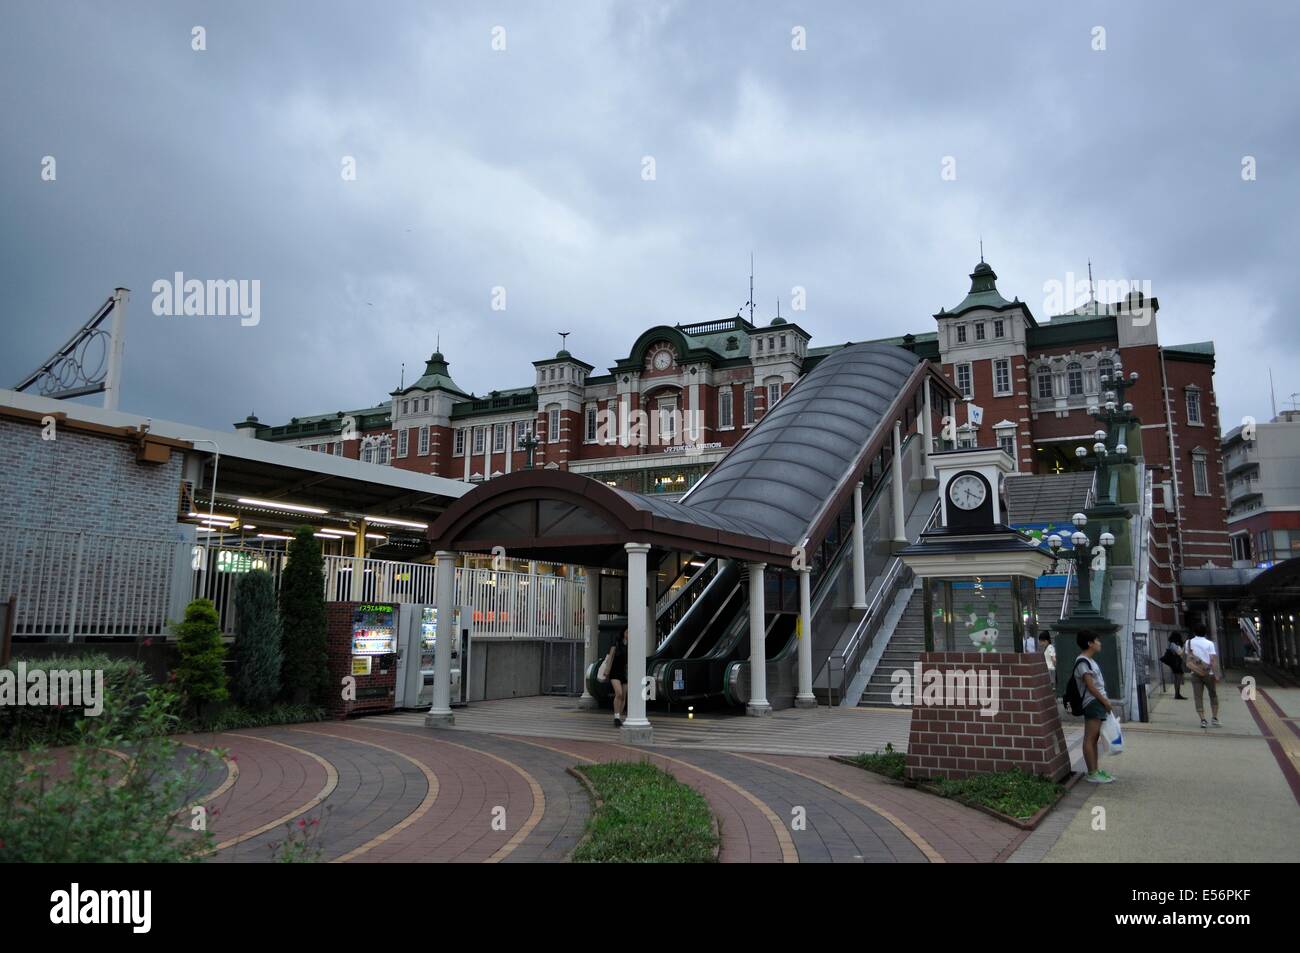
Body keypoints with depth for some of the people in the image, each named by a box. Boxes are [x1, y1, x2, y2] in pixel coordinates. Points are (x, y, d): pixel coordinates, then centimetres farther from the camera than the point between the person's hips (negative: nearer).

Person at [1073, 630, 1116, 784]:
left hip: (1098, 703, 10)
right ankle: (1092, 773, -6)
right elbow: (1090, 686, -17)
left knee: (1094, 738, 12)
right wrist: (1105, 701, -11)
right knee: (1089, 739, -7)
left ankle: (1095, 771, 17)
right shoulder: (1082, 662, -14)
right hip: (1092, 703, -10)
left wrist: (1106, 702, 16)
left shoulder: (1090, 660, 18)